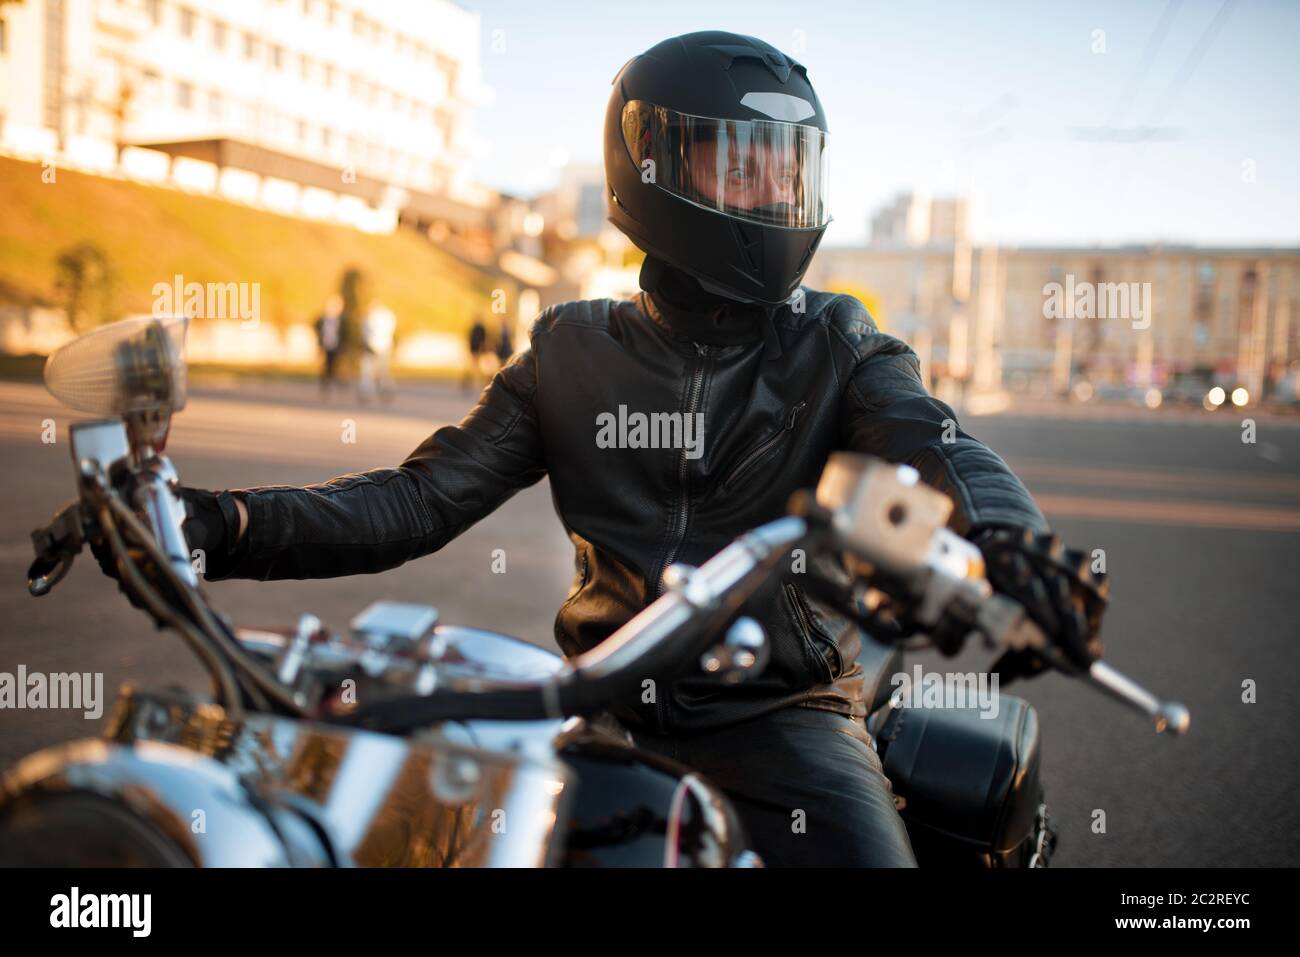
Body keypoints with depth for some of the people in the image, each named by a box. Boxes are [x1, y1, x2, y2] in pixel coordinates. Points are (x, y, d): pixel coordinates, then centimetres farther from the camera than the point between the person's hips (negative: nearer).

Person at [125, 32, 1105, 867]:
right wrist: (224, 522, -14)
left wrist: (1006, 538, -42)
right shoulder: (573, 350, 8)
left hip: (779, 707, -1)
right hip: (609, 703, 2)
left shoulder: (838, 345, 4)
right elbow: (419, 501, 2)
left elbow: (937, 450, -16)